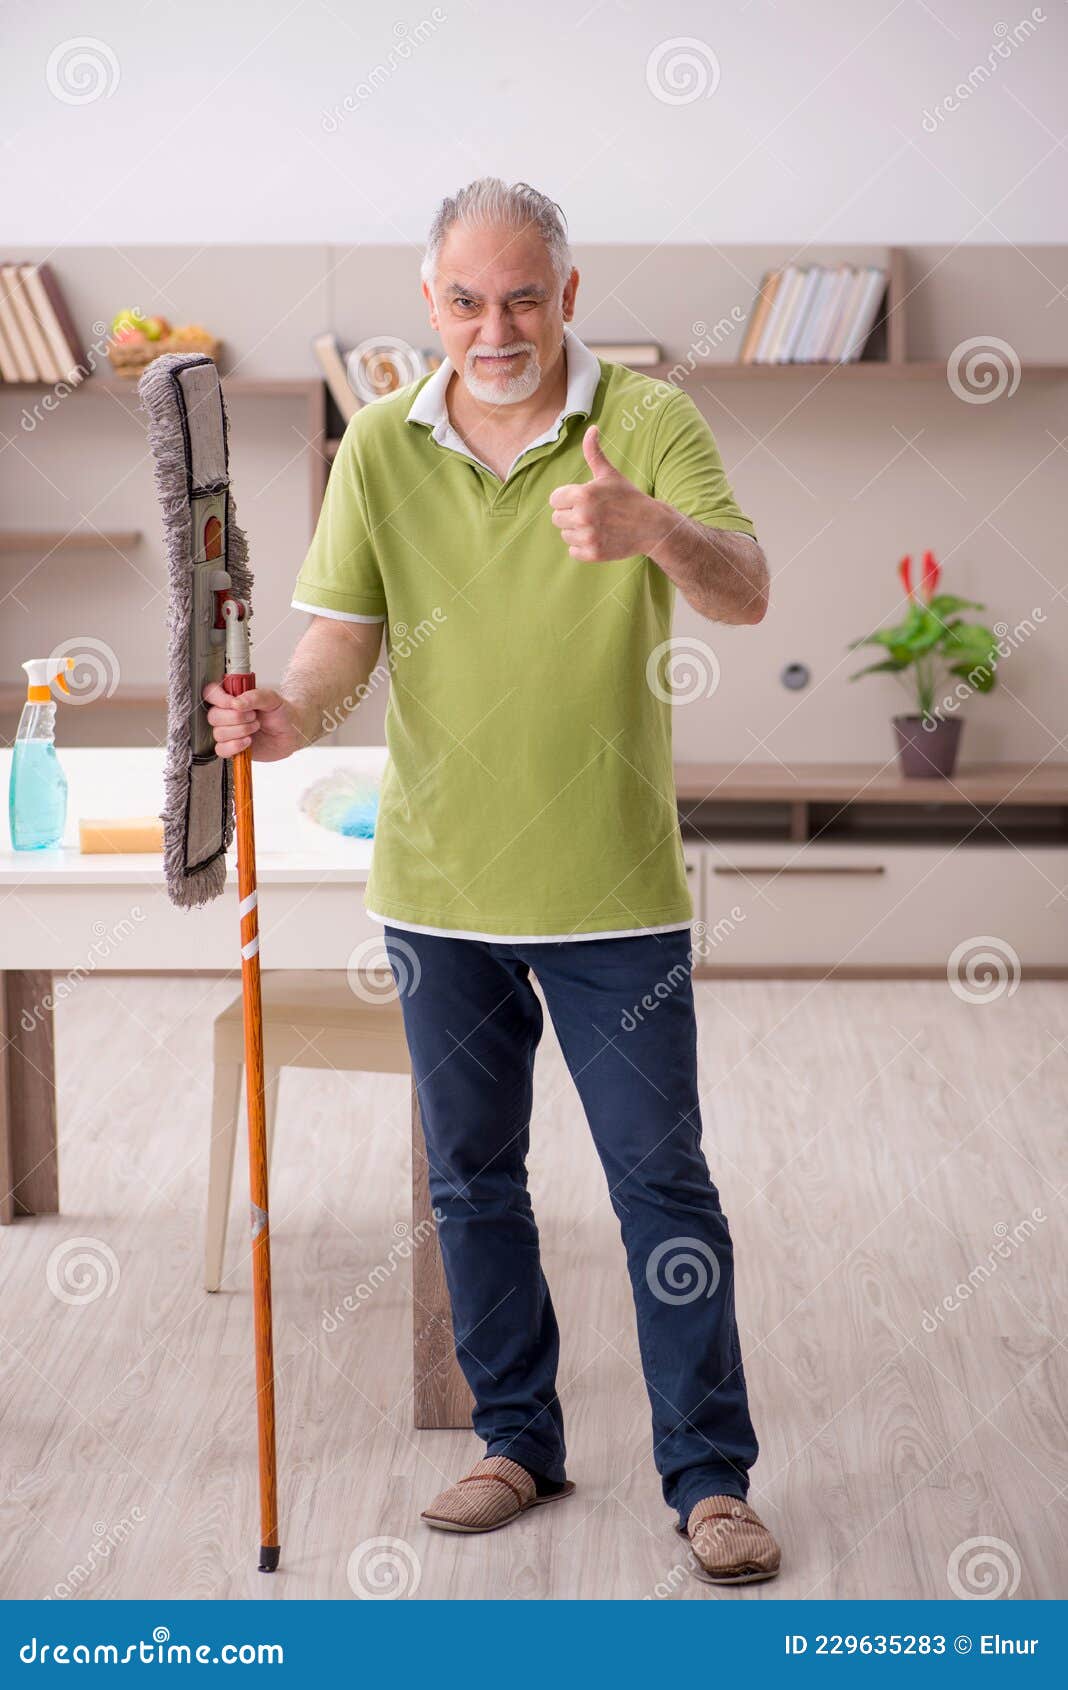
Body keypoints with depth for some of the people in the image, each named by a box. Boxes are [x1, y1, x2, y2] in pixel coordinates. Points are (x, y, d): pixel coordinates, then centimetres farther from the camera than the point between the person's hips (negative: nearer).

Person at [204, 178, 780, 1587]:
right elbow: (345, 630, 2)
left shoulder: (649, 419, -8)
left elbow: (746, 594, -21)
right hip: (441, 885, 4)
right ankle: (519, 1441, 28)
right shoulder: (379, 445, 3)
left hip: (614, 887, -3)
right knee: (473, 1181, 13)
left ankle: (711, 1475, 10)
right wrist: (293, 715, -21)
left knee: (662, 1181, 0)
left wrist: (654, 528, -42)